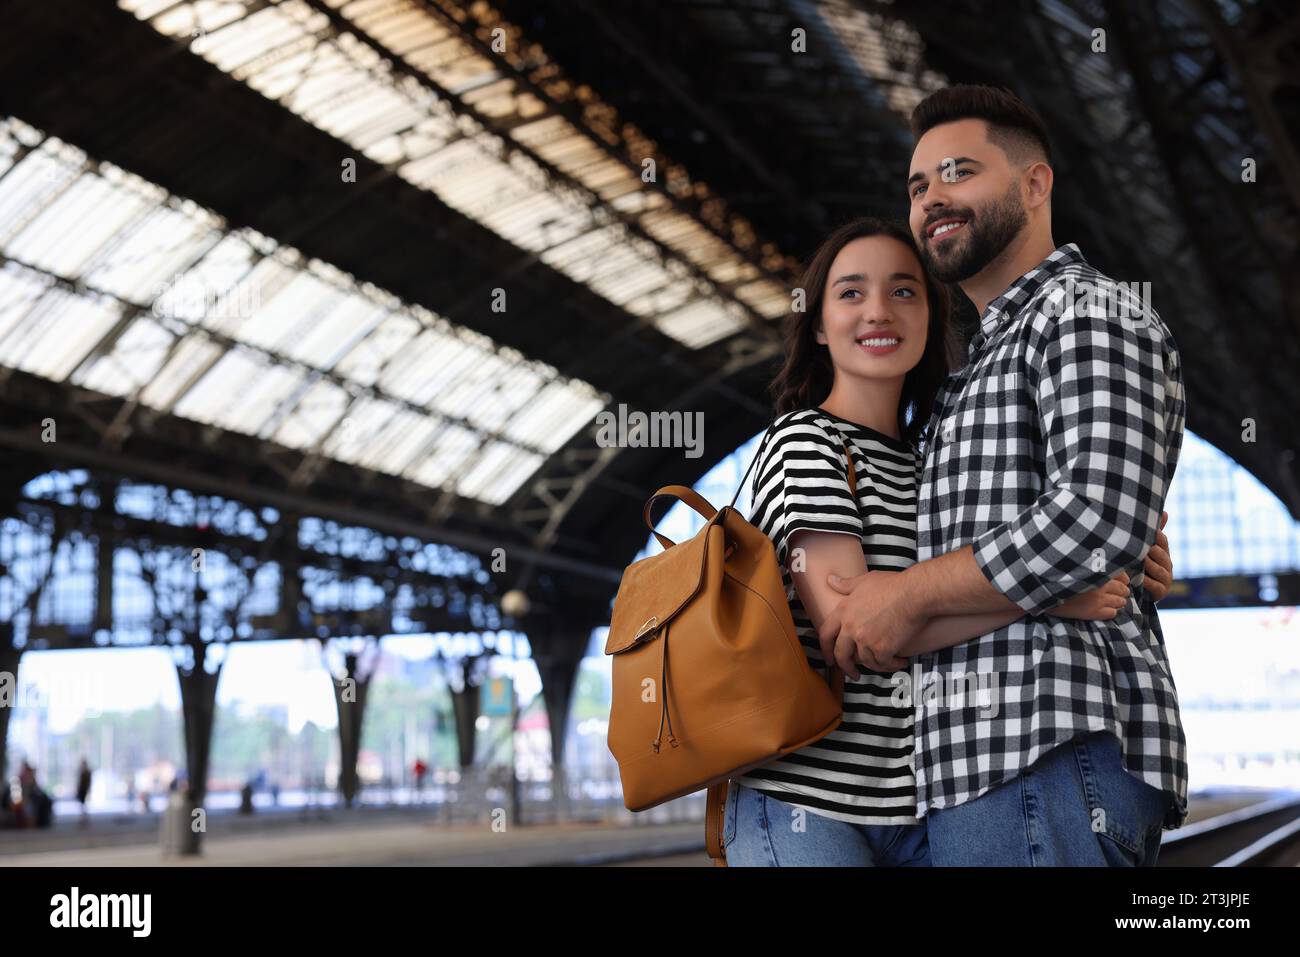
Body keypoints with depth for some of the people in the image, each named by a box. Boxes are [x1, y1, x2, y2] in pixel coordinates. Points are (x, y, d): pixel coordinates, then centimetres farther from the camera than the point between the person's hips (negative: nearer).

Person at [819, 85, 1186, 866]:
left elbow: (1101, 518, -18)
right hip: (990, 767, 10)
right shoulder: (999, 349, 28)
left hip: (1049, 754, -10)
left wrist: (909, 595, -11)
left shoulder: (1089, 313, -3)